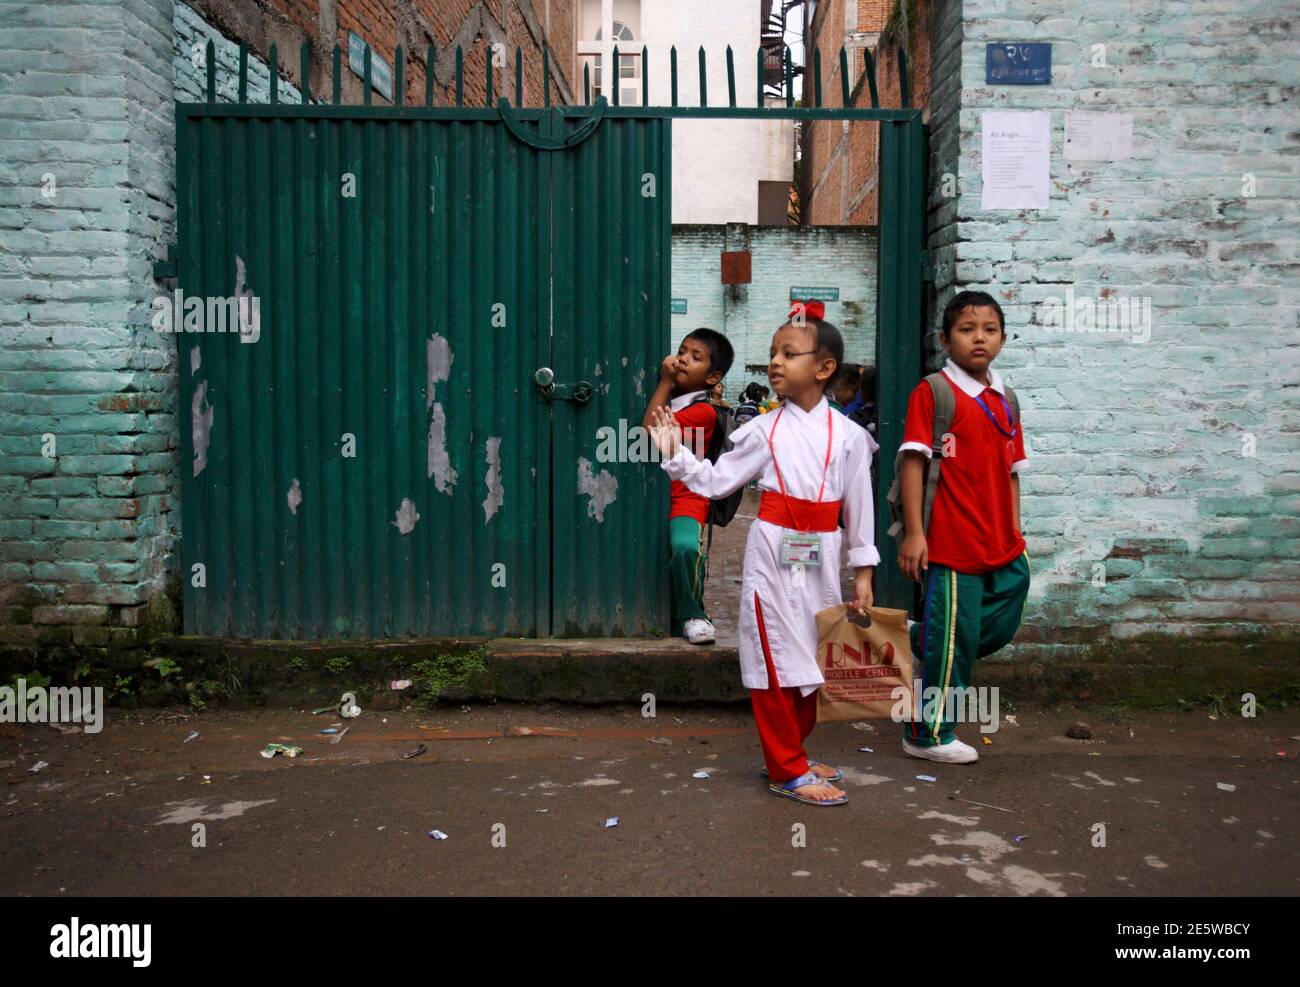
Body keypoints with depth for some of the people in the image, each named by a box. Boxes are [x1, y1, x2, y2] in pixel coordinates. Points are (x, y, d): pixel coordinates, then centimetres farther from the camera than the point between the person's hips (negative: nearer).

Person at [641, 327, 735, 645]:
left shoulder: (703, 411, -8)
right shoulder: (664, 398, 16)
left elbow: (652, 431, -20)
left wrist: (665, 381, -13)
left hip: (683, 501, -7)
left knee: (685, 547, -33)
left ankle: (689, 615, -8)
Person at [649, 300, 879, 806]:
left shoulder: (848, 435, 0)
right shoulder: (765, 429, -1)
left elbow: (859, 504, 4)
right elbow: (716, 481, 1)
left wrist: (863, 570, 4)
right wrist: (675, 454, -12)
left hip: (821, 560, 2)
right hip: (774, 554, -2)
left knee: (813, 660, 13)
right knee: (777, 660, 1)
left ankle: (791, 754, 31)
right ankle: (786, 769, 13)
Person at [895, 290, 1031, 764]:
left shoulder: (1005, 400, 13)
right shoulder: (932, 392, -7)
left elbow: (1011, 472, 16)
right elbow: (912, 461, -12)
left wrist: (1015, 534, 13)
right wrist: (913, 532, -16)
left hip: (1001, 547, 7)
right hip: (951, 542, -7)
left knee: (1001, 627, 14)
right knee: (955, 637, 1)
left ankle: (924, 643, 38)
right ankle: (927, 734, 17)